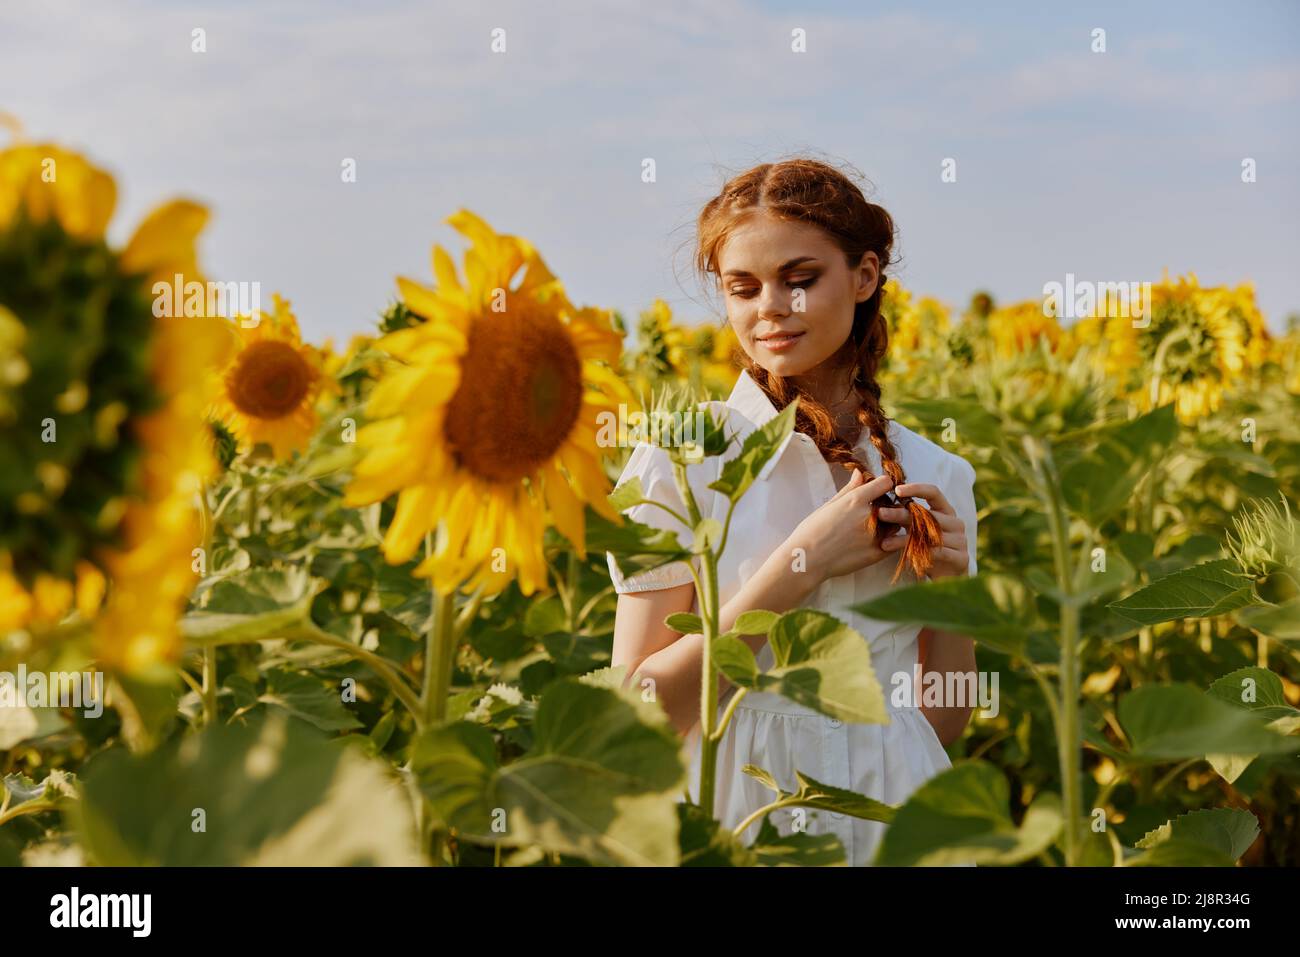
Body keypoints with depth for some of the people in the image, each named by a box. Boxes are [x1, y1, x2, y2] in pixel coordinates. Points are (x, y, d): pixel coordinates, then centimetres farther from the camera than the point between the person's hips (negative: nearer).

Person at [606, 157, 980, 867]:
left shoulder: (935, 477, 3)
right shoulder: (679, 456, -8)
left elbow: (944, 724, 8)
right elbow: (638, 710, -12)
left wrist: (950, 590, -9)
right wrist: (800, 563, -17)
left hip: (895, 812, 3)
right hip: (734, 815, -3)